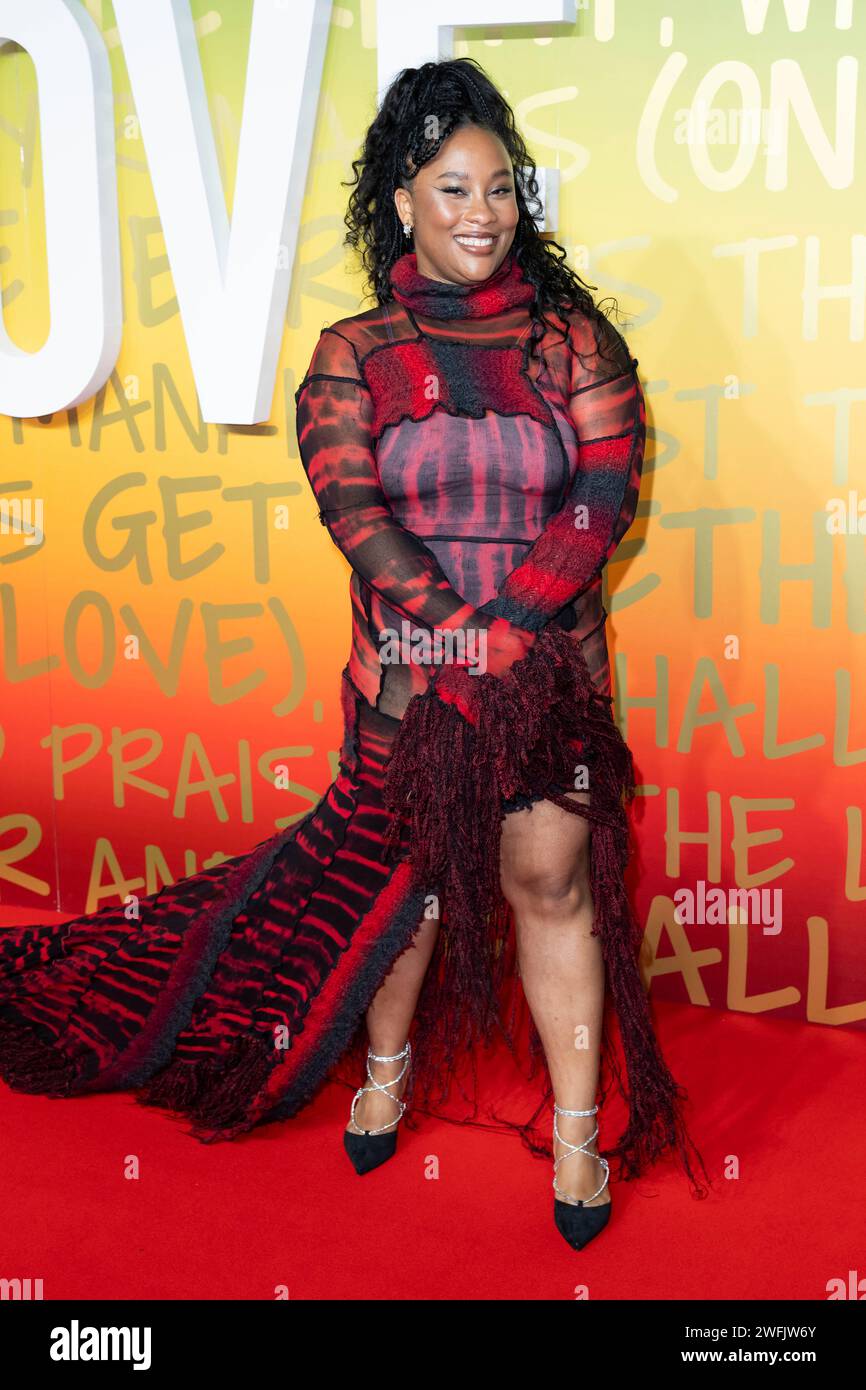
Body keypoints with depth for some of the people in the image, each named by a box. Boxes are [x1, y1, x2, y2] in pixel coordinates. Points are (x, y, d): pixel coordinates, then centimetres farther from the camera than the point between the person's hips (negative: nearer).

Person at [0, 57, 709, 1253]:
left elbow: (605, 497, -7)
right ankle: (387, 1067, 40)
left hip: (551, 669, 0)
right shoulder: (353, 356, 0)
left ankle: (578, 1132, 19)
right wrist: (469, 633, -22)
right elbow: (354, 510, -12)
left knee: (552, 880, 4)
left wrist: (510, 627, -17)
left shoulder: (572, 341, 1)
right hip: (406, 674, 0)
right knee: (403, 871, 14)